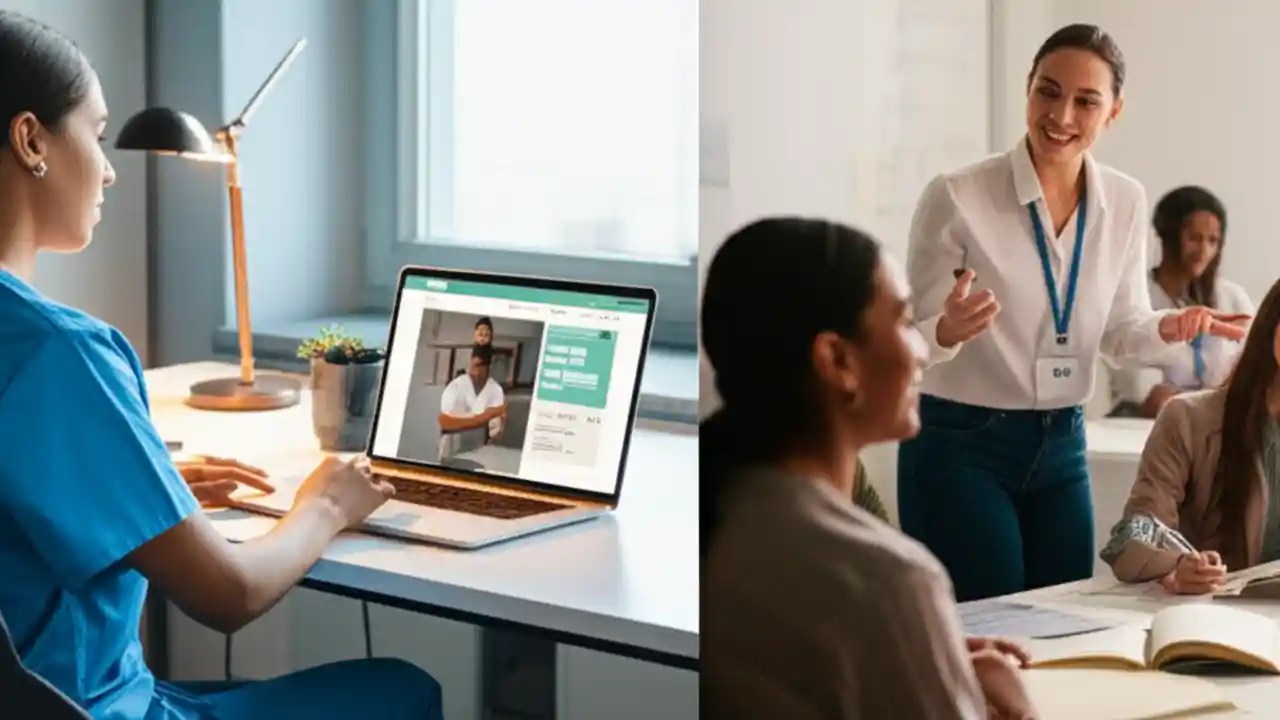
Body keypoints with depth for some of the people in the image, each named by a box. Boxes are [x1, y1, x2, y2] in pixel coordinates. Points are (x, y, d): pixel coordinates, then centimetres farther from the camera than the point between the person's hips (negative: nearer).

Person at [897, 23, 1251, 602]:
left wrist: (1170, 329, -11)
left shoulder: (1124, 202, 0)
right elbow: (908, 339, -11)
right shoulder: (956, 197, -15)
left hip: (1061, 447, 5)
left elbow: (1119, 331, 10)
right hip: (960, 446, -5)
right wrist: (948, 332, -33)